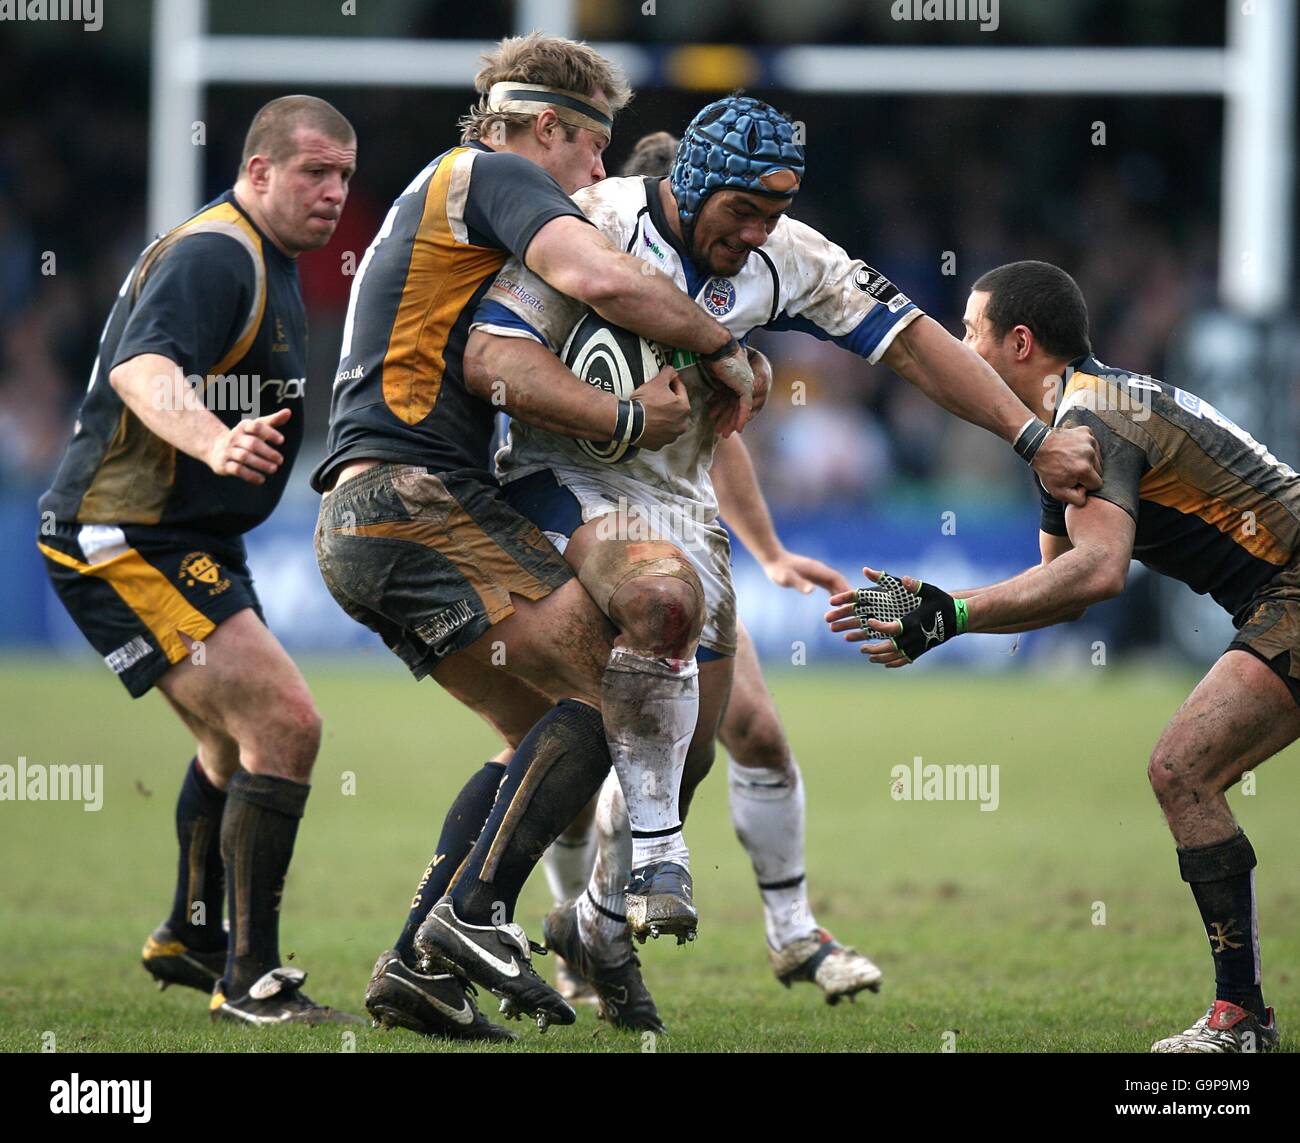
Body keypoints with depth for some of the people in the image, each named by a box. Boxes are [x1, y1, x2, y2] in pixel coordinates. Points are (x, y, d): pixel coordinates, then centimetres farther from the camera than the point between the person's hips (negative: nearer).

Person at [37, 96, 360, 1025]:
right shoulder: (214, 255, -19)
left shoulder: (264, 261, 15)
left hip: (185, 542, 11)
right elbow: (143, 370, -37)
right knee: (283, 726, -20)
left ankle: (191, 938, 43)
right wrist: (214, 442, -54)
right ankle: (250, 981, -16)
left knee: (238, 738, 26)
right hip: (122, 541, -11)